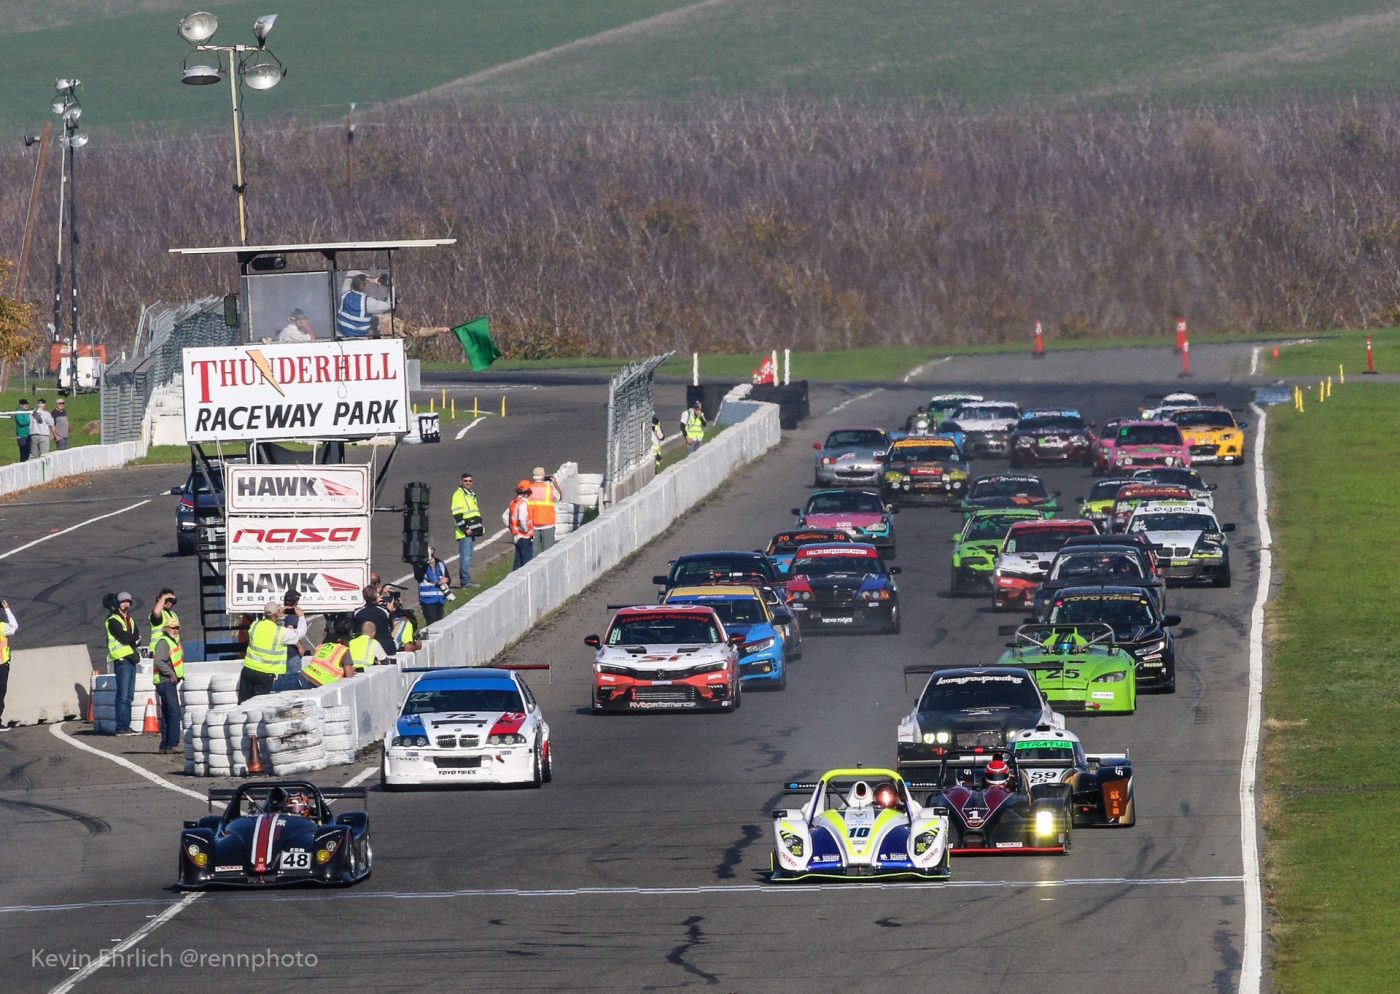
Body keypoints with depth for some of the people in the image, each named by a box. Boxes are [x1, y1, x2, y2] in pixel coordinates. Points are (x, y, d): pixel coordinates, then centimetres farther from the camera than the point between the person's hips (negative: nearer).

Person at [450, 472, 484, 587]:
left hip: (472, 532, 9)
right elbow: (457, 514, -15)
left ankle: (463, 581, 16)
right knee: (465, 556, -12)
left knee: (467, 556, 11)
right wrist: (465, 528, -19)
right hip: (463, 533, -9)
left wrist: (480, 526, 20)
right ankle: (466, 581, -13)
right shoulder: (458, 495, -8)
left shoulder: (472, 495, 20)